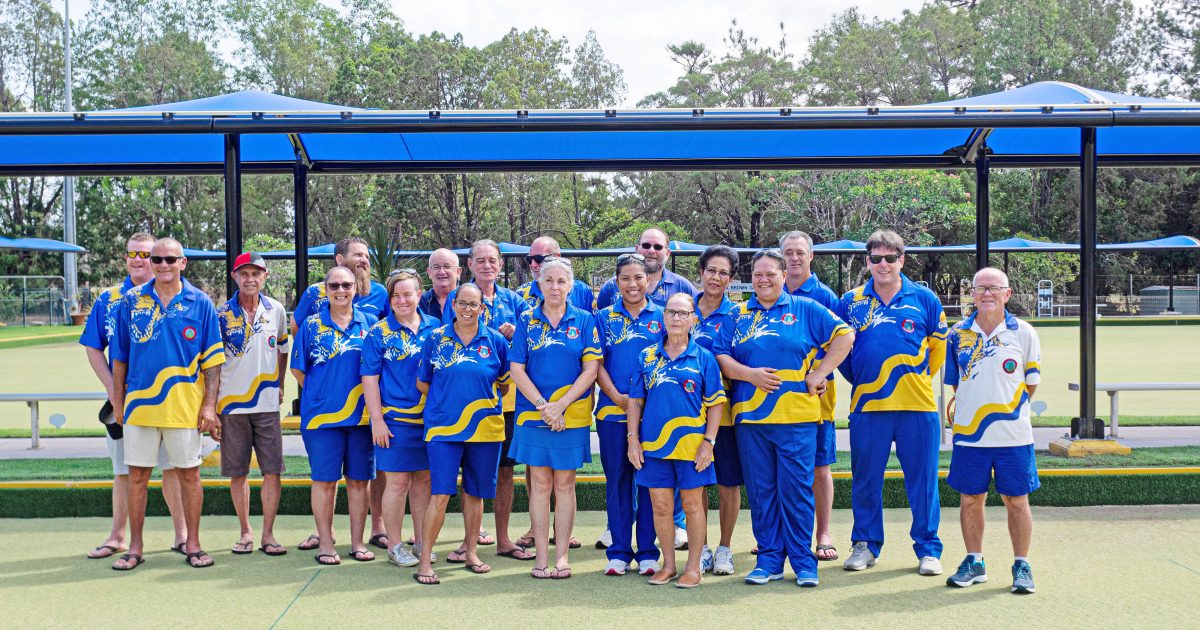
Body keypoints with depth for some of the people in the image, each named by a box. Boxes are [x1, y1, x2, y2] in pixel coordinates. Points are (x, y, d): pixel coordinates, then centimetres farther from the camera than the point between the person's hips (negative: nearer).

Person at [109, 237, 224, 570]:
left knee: (189, 474, 6)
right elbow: (119, 357, 10)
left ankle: (193, 544, 16)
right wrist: (118, 402, 8)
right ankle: (134, 547, 18)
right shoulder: (131, 302, 4)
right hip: (139, 403, 2)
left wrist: (210, 405, -5)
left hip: (185, 406, -1)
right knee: (137, 475, 7)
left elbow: (212, 359, 1)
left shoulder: (200, 303, 0)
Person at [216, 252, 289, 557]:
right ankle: (246, 532, 19)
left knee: (272, 471, -2)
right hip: (231, 403, -1)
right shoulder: (222, 314, -1)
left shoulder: (276, 310, 5)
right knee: (237, 473, 6)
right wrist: (211, 404, -2)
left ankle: (268, 534, 7)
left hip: (267, 403, 1)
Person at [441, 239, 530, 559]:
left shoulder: (513, 300, 11)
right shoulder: (457, 297, 3)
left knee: (505, 469, 7)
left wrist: (513, 334, -12)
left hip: (506, 395, 3)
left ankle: (503, 539, 17)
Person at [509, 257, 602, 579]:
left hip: (572, 415, -1)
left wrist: (560, 405, -13)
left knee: (564, 484, 5)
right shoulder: (527, 321, 4)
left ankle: (562, 555, 12)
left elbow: (590, 370, -4)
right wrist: (543, 406, -12)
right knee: (540, 484, 4)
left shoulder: (584, 321, 2)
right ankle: (541, 557, 10)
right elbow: (517, 370, -1)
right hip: (533, 414, 1)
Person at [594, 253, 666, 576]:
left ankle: (647, 553, 13)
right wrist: (617, 396, -11)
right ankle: (618, 552, 14)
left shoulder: (662, 317, 6)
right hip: (613, 412, 1)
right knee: (617, 481, 6)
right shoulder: (603, 318, 8)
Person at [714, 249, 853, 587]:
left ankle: (803, 562, 9)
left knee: (796, 490, -2)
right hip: (750, 417, 3)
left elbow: (844, 336, 4)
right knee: (760, 492, 6)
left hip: (796, 416, -3)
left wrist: (819, 373, -4)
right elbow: (720, 357, 7)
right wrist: (749, 374, -10)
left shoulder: (805, 309, 7)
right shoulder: (737, 315, 14)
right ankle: (769, 560, 16)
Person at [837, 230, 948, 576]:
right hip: (867, 405, 1)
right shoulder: (850, 302, 6)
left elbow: (940, 346, 13)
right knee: (865, 480, 8)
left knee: (923, 479, 4)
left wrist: (919, 378, 10)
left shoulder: (924, 299, 5)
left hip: (917, 405, -1)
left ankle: (928, 549, 15)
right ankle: (865, 544, 22)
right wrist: (860, 380, 10)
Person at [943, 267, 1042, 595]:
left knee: (1016, 500, 4)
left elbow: (1031, 382, 7)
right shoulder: (957, 334, 5)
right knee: (970, 499, 8)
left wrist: (1007, 408, 6)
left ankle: (1021, 566, 17)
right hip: (968, 434, 2)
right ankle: (974, 562, 23)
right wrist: (972, 408, 10)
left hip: (1013, 435, -2)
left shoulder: (1024, 333, 0)